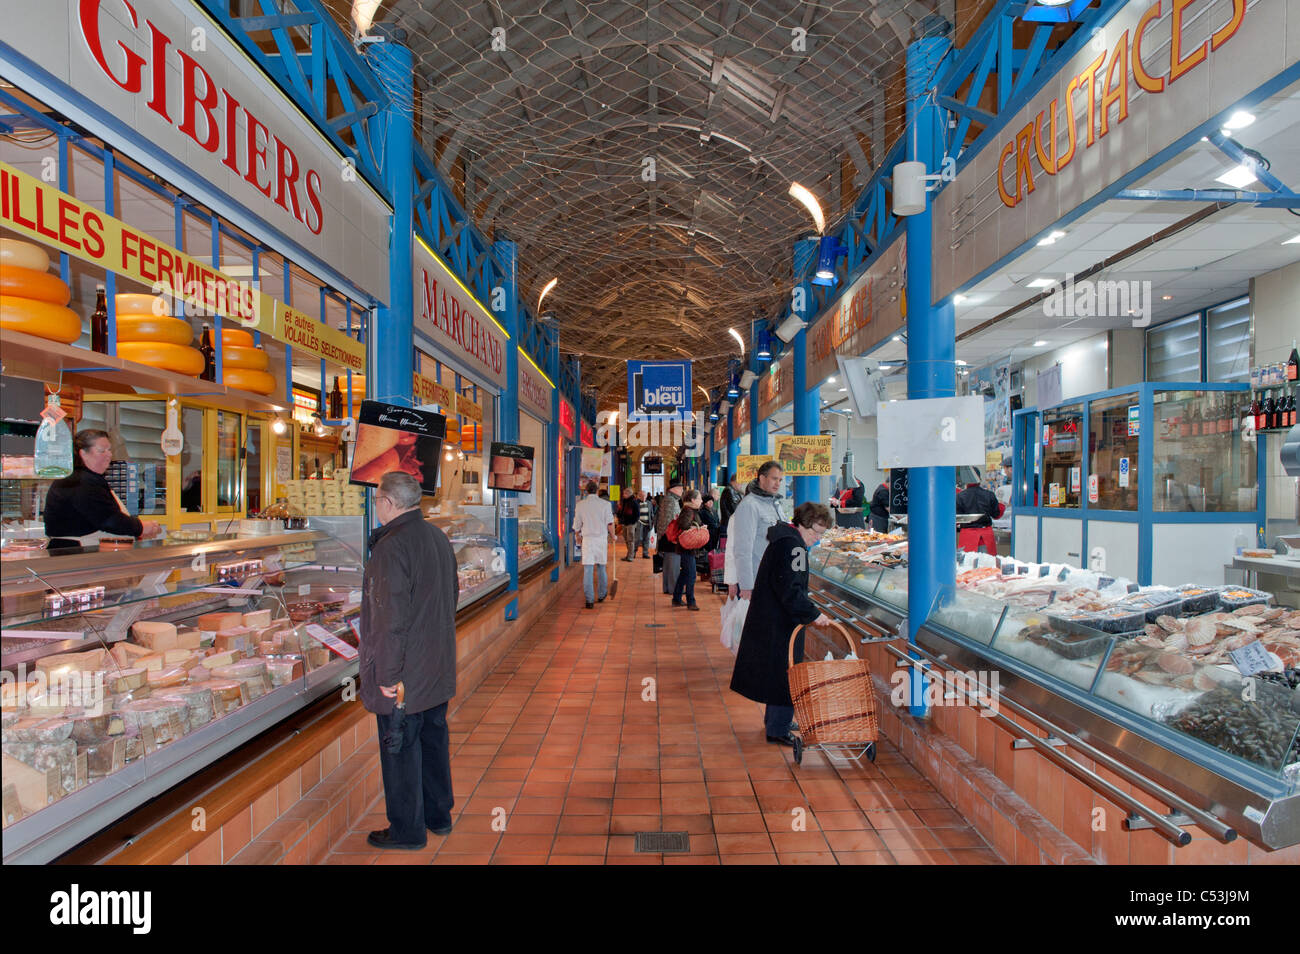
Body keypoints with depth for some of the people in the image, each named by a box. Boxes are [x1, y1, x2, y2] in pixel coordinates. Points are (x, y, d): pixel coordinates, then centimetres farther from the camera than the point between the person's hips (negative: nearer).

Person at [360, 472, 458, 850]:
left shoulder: (391, 547, -22)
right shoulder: (438, 537, 5)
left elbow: (392, 619, -24)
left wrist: (389, 674, -17)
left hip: (402, 676, -8)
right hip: (438, 670, 8)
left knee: (400, 749, 7)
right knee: (434, 741, 20)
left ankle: (407, 830, 22)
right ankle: (439, 816, 34)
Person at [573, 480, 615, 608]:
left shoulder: (580, 504, -1)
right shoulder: (605, 503, -3)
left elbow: (577, 525, 5)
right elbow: (610, 523, -4)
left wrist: (579, 538, 22)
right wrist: (612, 536, 12)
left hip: (587, 539, -1)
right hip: (602, 538, 1)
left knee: (588, 570, -1)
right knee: (601, 567, 16)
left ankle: (589, 600, -5)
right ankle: (601, 595, 27)